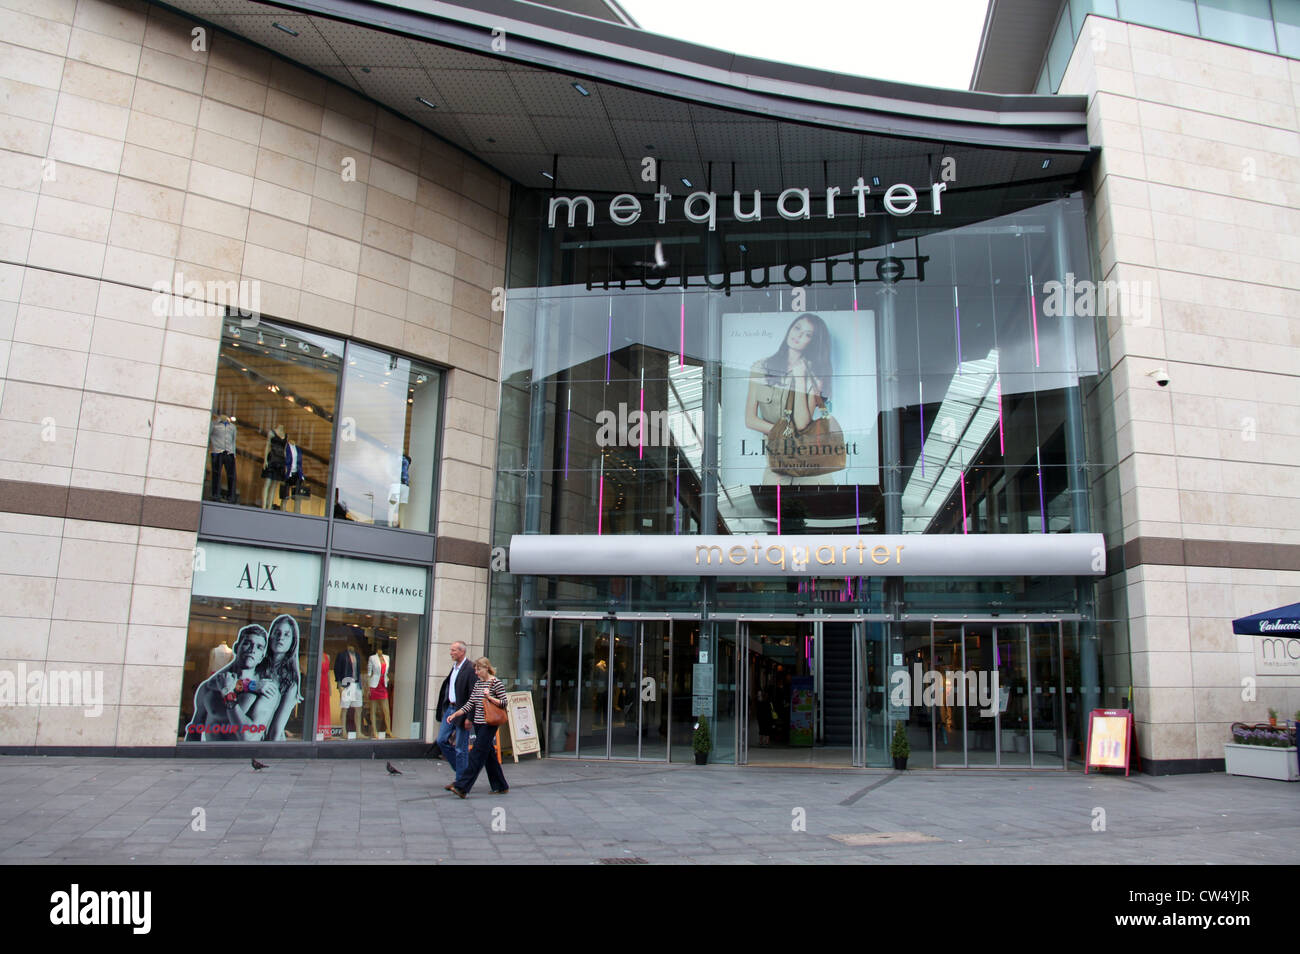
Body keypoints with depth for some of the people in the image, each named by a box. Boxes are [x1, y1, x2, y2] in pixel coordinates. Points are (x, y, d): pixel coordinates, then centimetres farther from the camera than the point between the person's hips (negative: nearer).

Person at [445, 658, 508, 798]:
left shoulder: (496, 683, -8)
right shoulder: (478, 684, 13)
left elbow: (504, 703, -8)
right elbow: (470, 705, 13)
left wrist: (489, 697, -20)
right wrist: (454, 714, 5)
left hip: (488, 724, -8)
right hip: (478, 723, 8)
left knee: (477, 754, -9)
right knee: (489, 755, 10)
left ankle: (462, 786, -11)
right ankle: (501, 786, 19)